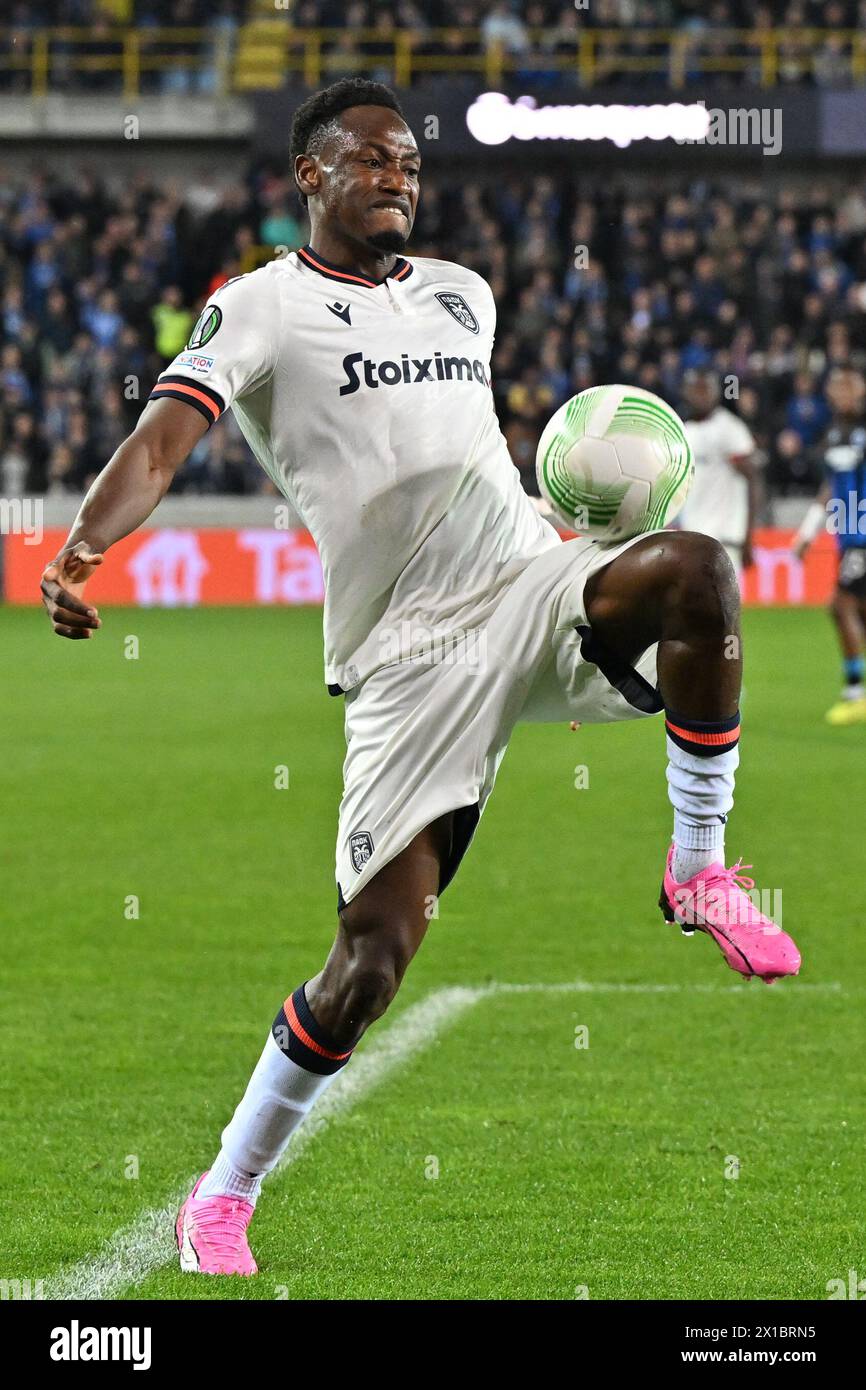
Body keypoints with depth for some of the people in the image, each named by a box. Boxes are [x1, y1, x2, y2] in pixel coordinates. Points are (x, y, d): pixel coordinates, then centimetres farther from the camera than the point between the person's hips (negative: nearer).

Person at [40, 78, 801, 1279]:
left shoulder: (463, 293, 19)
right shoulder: (263, 307, 1)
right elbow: (165, 437, -13)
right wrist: (84, 548, -31)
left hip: (531, 582, 4)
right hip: (408, 656, -4)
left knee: (696, 568, -29)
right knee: (377, 947, -10)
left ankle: (700, 872, -12)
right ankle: (222, 1202, 8)